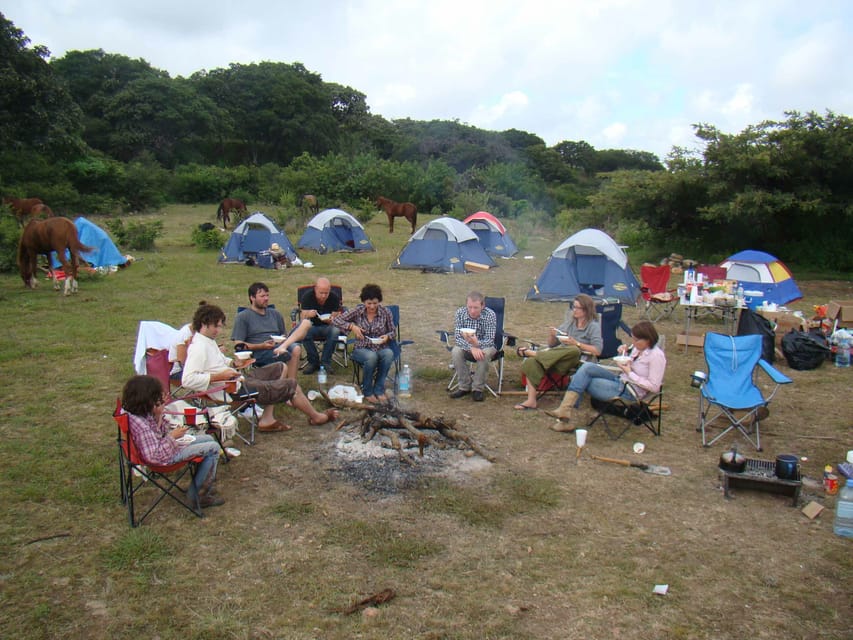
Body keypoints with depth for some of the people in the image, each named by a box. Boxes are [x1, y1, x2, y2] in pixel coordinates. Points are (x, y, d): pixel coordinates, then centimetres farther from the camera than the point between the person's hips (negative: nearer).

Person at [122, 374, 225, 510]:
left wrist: (159, 418, -9)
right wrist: (172, 436, -23)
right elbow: (154, 456, -32)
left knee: (208, 439, 17)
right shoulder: (140, 424, -33)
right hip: (168, 457, -10)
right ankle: (196, 496, 6)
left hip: (164, 447, 10)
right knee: (213, 448, -6)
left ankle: (204, 485, 21)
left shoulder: (143, 413, -5)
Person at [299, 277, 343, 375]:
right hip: (312, 326, 0)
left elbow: (336, 320, -8)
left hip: (328, 327, 0)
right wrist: (307, 315, -38)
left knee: (335, 331, -35)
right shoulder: (307, 296, -10)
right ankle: (313, 361, -15)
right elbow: (302, 318, -14)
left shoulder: (335, 297, -10)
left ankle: (325, 362, -20)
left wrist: (330, 320, -32)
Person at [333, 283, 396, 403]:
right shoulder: (357, 311, -2)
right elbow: (337, 320, -3)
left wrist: (387, 336, -14)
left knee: (389, 354, -36)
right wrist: (352, 326, -18)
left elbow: (393, 332, 8)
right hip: (362, 349, -1)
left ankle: (379, 389, -19)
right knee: (371, 356, -38)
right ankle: (367, 391, -14)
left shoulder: (385, 313, 0)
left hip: (381, 348, 1)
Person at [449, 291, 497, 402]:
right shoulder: (460, 313, -16)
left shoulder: (490, 315, -22)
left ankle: (477, 388, -20)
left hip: (484, 345, -2)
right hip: (466, 346, 2)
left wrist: (476, 343, -46)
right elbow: (457, 337, -18)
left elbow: (489, 340, -24)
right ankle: (465, 386, -15)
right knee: (455, 352, -29)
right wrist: (471, 347, -36)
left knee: (485, 353, -35)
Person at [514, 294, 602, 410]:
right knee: (530, 363, -21)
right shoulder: (569, 323, 19)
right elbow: (552, 345, 19)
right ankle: (531, 400, -25)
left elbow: (597, 351, -11)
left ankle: (531, 352, -26)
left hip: (580, 361, -5)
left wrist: (577, 344, -16)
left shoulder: (594, 326, 2)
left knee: (574, 350, -41)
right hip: (560, 362, 5)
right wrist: (552, 336, -3)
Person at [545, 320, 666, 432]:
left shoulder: (656, 355, -16)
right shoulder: (638, 348, 9)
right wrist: (624, 353, 1)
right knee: (587, 367, -11)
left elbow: (654, 387, -17)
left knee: (582, 381, -14)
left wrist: (629, 373, -18)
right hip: (620, 380, 9)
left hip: (629, 392, -9)